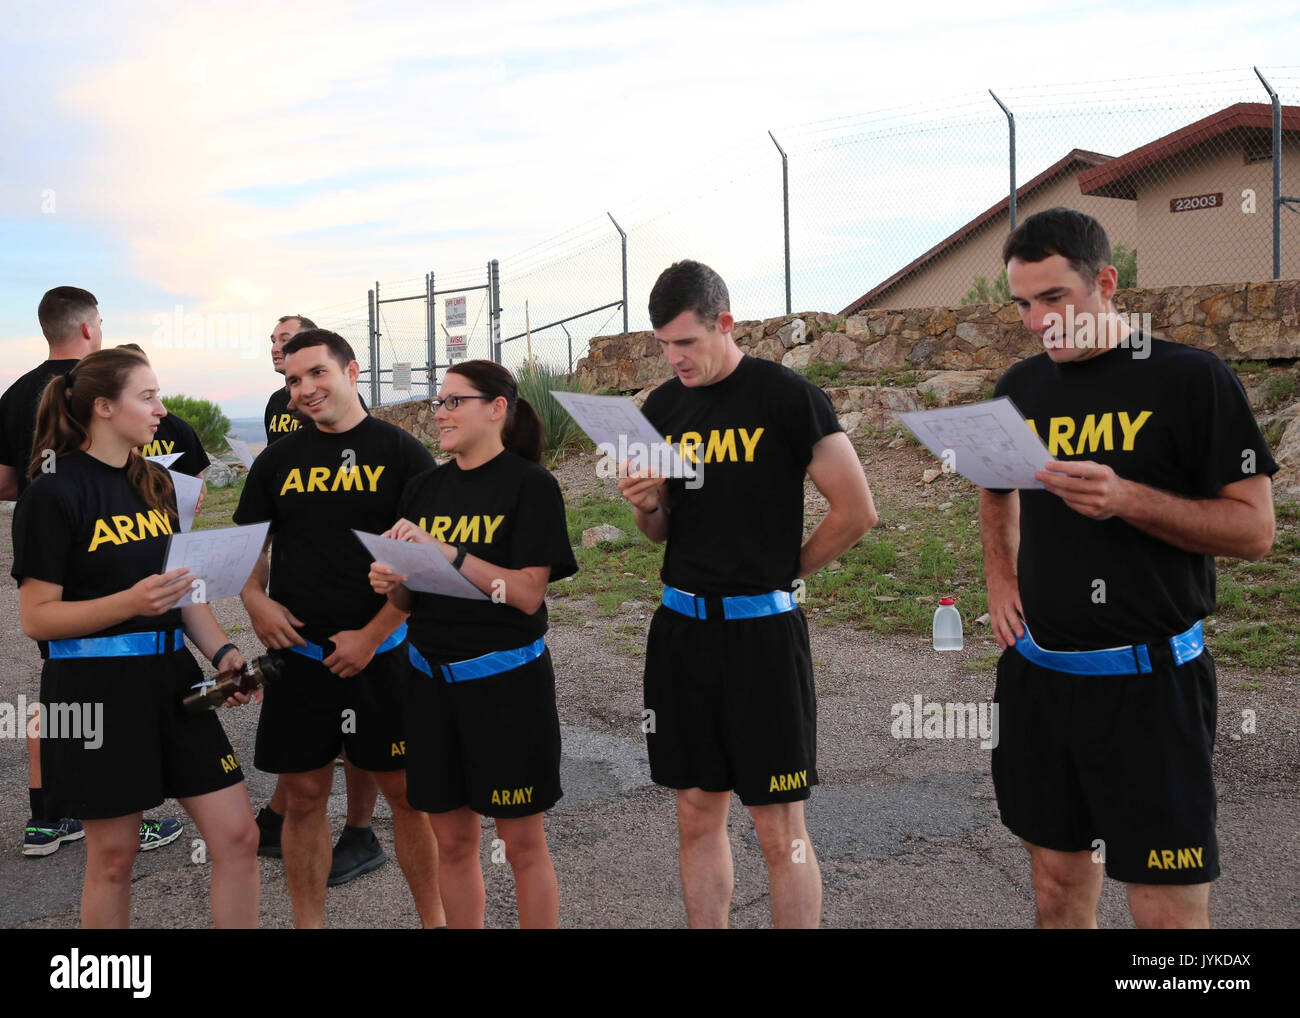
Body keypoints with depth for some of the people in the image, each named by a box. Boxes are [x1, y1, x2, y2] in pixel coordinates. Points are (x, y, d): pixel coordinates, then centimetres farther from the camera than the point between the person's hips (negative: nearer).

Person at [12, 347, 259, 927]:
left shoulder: (154, 483, 12)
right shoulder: (53, 493, -9)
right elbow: (36, 618, -11)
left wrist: (221, 650, 2)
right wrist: (129, 602, -25)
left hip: (169, 676, 6)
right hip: (95, 688, -6)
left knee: (237, 835, 2)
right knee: (114, 855, 6)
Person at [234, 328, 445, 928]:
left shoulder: (402, 453, -3)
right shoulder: (278, 460, 8)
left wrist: (371, 635, -13)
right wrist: (255, 601, -5)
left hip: (380, 653, -3)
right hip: (298, 653, 3)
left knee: (406, 792, 5)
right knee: (303, 797, 9)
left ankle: (432, 919, 21)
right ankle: (307, 923, 25)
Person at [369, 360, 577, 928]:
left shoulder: (530, 485, -7)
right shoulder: (423, 490, 9)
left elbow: (528, 594, -16)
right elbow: (412, 601, 13)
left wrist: (446, 552, -22)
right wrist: (390, 583, -9)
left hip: (506, 679, -5)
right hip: (431, 678, 5)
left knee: (522, 843, 5)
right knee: (453, 842, 13)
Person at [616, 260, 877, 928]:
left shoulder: (786, 396, -9)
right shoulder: (662, 407, 9)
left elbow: (856, 511, -9)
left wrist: (782, 570, 0)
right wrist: (646, 504, -6)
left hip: (762, 630, -5)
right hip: (680, 628, 6)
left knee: (780, 829, 2)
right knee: (697, 816, 13)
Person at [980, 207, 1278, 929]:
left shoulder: (1192, 379, -8)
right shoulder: (1021, 386, 8)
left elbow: (1255, 529, -10)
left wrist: (1127, 499, -24)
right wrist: (1000, 577, 8)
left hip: (1148, 680, -5)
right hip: (1036, 672, 5)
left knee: (1171, 908, -1)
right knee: (1058, 880, 16)